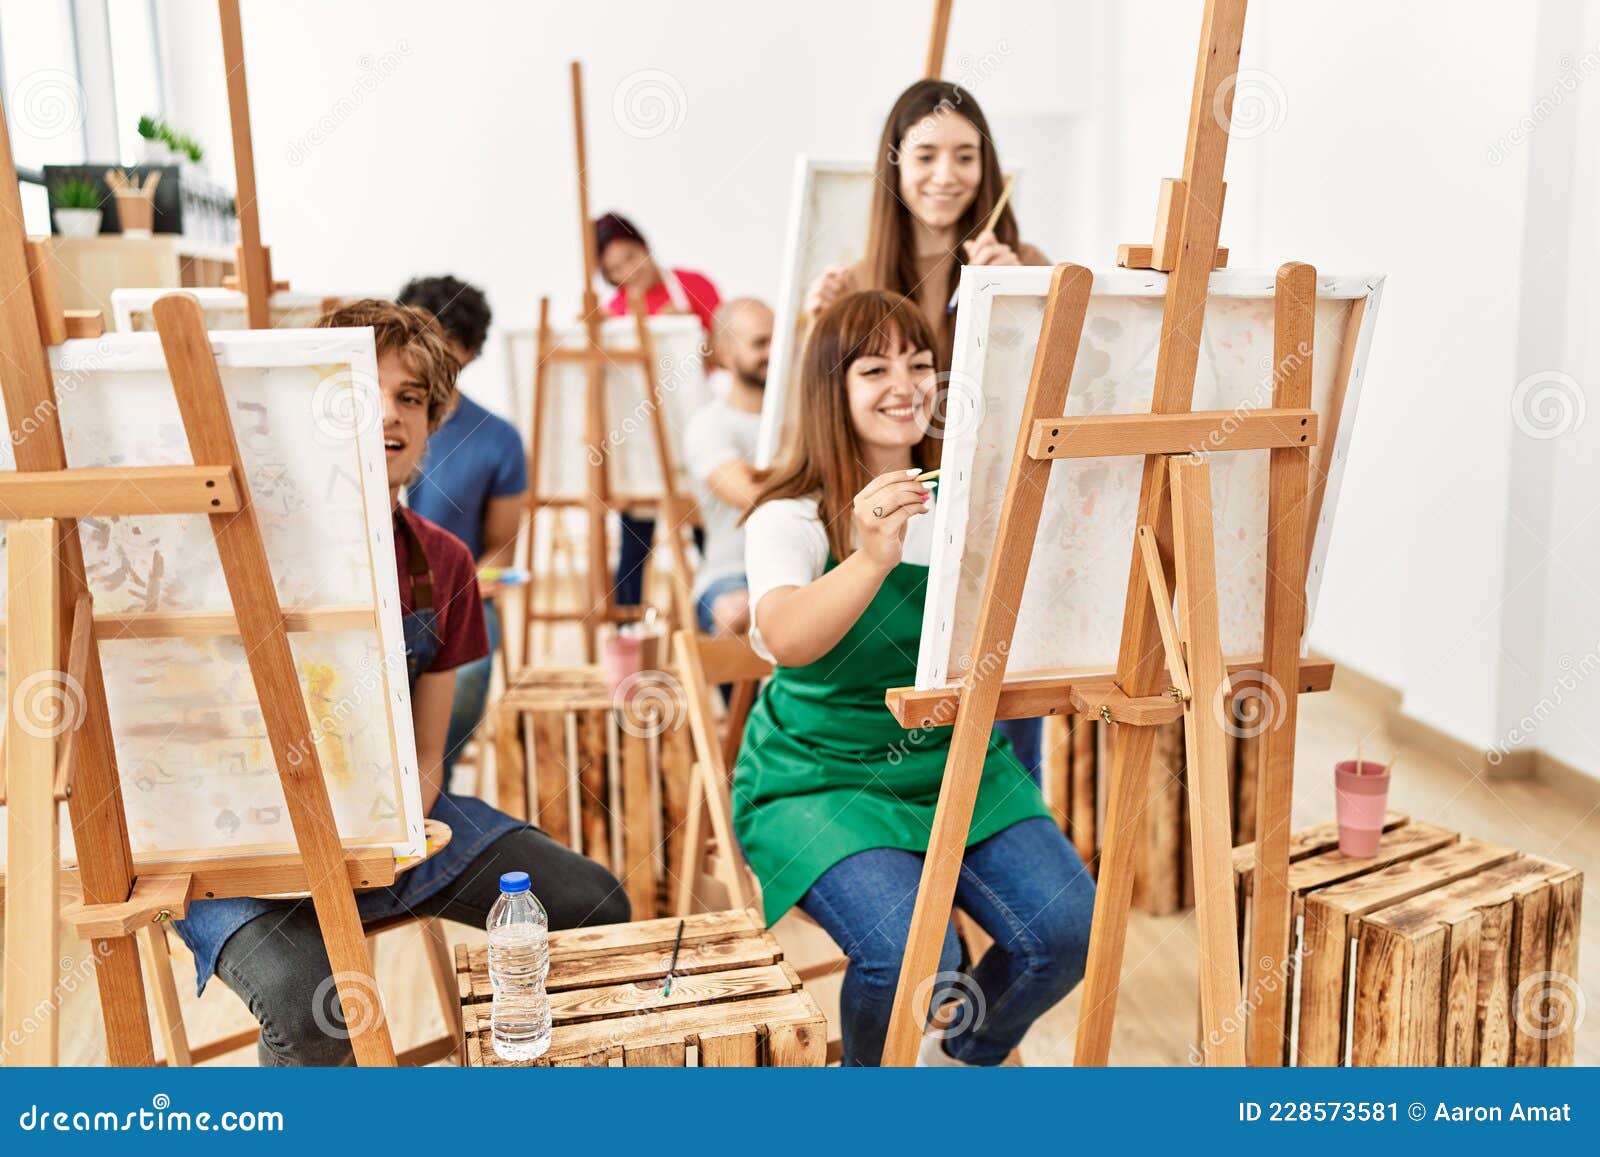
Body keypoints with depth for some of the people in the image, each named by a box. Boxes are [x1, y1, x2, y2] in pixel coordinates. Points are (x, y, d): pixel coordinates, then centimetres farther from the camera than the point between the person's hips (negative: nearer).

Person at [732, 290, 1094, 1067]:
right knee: (908, 951, -26)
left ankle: (966, 1057, 19)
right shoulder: (791, 519, -12)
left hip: (961, 766, 4)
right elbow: (786, 639, -31)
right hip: (821, 778, -4)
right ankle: (865, 1071, 11)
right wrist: (870, 558, -49)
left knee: (1067, 931, -14)